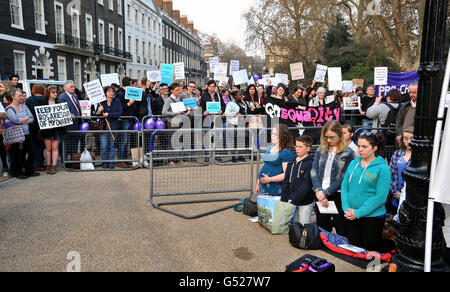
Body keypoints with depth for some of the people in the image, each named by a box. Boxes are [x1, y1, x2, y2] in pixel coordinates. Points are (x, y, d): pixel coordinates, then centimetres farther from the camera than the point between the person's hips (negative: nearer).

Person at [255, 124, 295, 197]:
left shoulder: (286, 152, -10)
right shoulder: (268, 149, 15)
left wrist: (269, 179, -18)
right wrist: (258, 183, 18)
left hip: (275, 188, -7)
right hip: (263, 186, 7)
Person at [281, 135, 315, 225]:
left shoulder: (310, 164, -11)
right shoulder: (292, 163, 9)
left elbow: (306, 185, -16)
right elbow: (286, 183, 8)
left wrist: (293, 199, -17)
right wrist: (284, 200, -2)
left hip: (305, 203, -6)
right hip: (292, 203, 6)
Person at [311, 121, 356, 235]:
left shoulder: (348, 153, -4)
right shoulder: (321, 150, 8)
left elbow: (343, 177, -9)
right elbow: (314, 171, 1)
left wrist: (326, 192, -13)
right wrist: (319, 191, -12)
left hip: (338, 195, -4)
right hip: (321, 195, 4)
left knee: (341, 230, 3)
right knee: (322, 229, 13)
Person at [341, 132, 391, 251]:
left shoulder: (382, 168, -10)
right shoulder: (353, 163, 6)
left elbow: (380, 196, -15)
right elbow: (345, 186, 7)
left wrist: (359, 213, -18)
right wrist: (346, 208, -7)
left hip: (372, 216, -4)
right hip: (351, 217, 5)